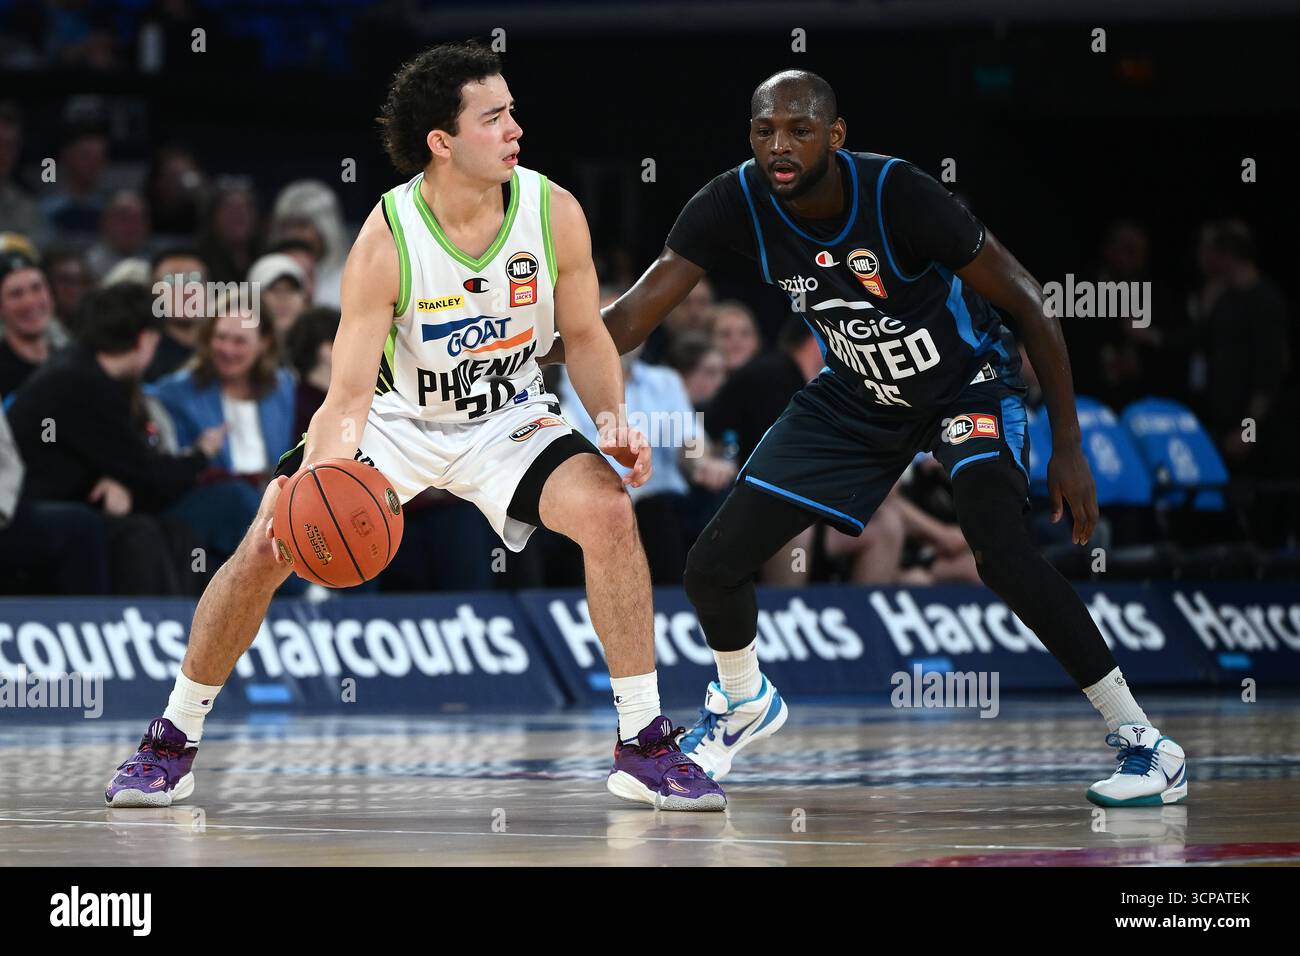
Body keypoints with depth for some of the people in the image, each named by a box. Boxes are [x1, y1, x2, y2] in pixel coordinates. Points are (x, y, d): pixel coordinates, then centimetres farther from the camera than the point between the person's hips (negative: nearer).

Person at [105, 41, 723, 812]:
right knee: (265, 550, -14)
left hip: (507, 419, 2)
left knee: (609, 512, -23)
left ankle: (644, 747, -11)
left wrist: (613, 421, -20)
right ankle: (173, 743, 7)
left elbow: (585, 335, -2)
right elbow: (348, 395, -27)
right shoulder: (387, 240, -27)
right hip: (396, 420, -2)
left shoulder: (554, 212, -19)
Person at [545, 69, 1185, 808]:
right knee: (714, 566, -2)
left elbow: (1026, 302, -22)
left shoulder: (898, 194, -31)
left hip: (968, 380, -5)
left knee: (1002, 549, -31)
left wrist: (1069, 445, -23)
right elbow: (635, 315, -19)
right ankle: (744, 703, 32)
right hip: (860, 397, 5)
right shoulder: (737, 205, -20)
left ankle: (1140, 739, -18)